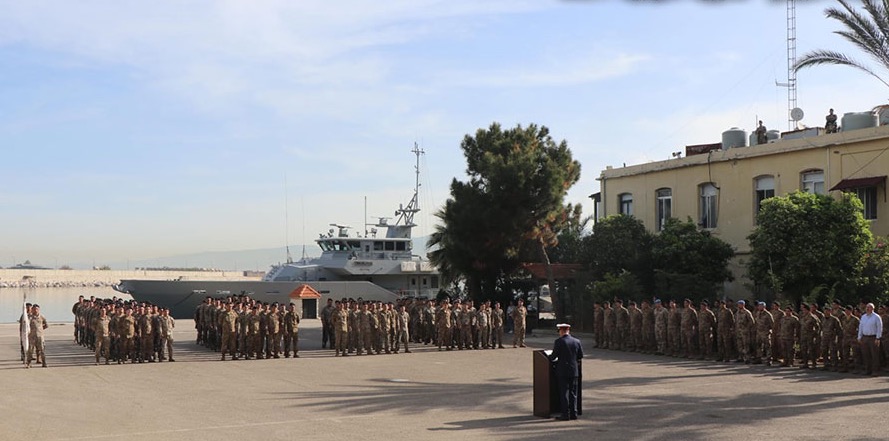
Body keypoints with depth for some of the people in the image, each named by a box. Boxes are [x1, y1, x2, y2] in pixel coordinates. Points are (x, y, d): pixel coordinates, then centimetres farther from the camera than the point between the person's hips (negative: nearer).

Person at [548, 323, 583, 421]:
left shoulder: (559, 341, -12)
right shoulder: (577, 341, 3)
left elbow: (554, 356, -12)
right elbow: (581, 355, 9)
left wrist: (550, 358, 9)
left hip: (563, 371, -4)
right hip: (574, 371, 4)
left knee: (564, 393, 1)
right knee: (573, 393, 11)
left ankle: (565, 414, 1)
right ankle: (573, 413, 13)